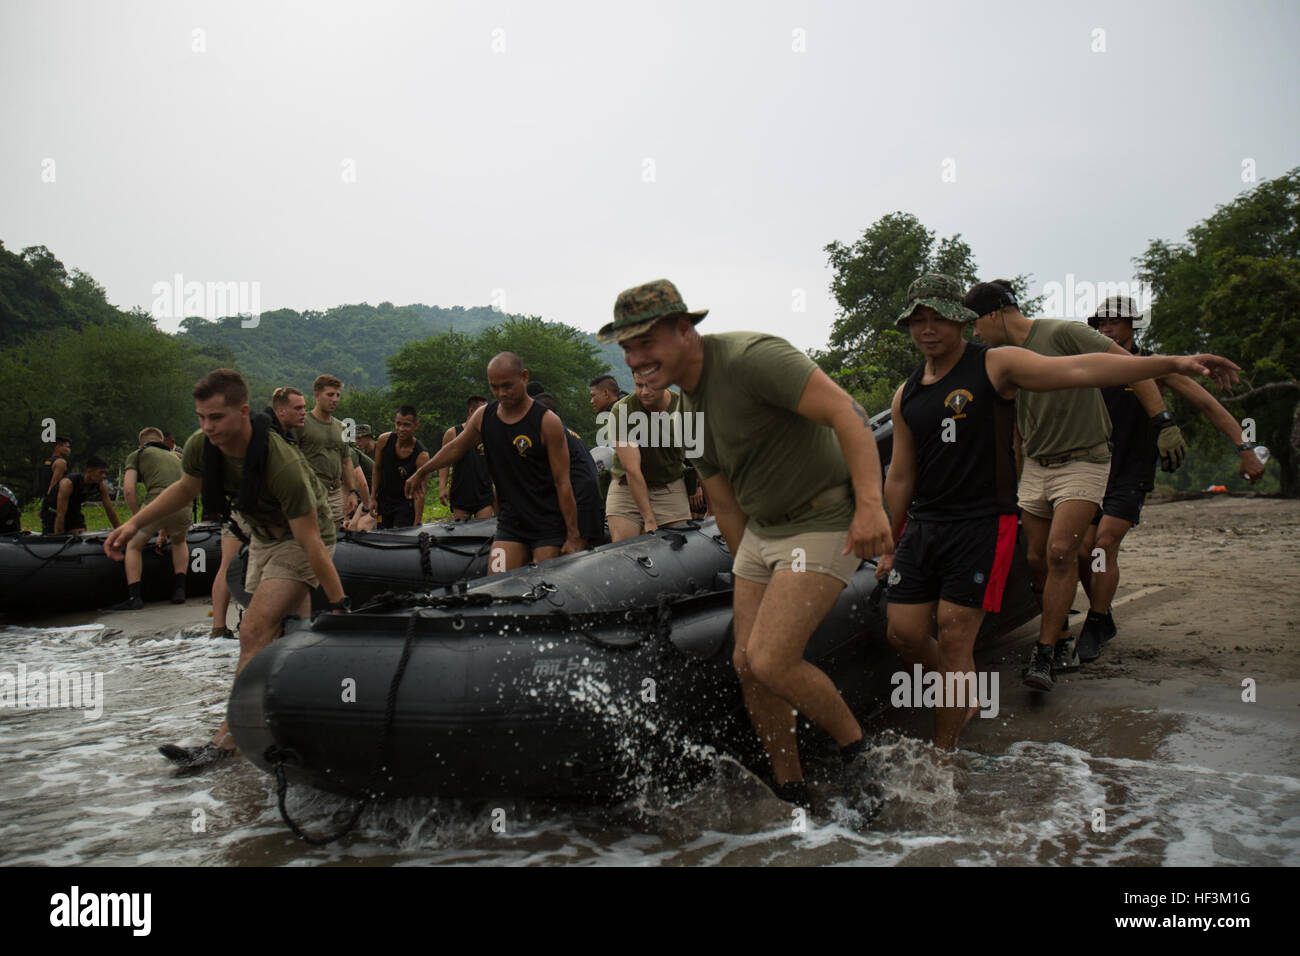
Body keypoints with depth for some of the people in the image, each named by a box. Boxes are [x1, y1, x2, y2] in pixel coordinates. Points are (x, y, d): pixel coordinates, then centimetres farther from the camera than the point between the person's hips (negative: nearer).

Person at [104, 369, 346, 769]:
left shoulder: (283, 465, -36)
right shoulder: (202, 446, -16)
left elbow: (311, 544, -32)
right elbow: (185, 488, 9)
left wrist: (339, 605, -26)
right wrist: (135, 523, 0)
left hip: (301, 538, -8)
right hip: (263, 537, 8)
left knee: (254, 631, -18)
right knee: (287, 636, 13)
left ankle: (226, 740, -13)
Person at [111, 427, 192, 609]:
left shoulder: (136, 455, 21)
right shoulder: (175, 457, 35)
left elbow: (129, 489, 7)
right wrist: (164, 530, 46)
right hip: (184, 504, 4)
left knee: (134, 547, 19)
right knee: (179, 542, 34)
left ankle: (134, 597, 7)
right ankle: (179, 589, 22)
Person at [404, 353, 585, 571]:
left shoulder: (547, 422, -10)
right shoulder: (483, 417, 6)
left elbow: (562, 482, -10)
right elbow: (456, 447, 26)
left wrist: (573, 537, -11)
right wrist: (421, 473, 37)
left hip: (549, 528, -4)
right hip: (509, 525, 4)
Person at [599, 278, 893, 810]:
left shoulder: (750, 357, -19)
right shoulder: (690, 411, 10)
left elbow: (846, 413, -25)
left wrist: (870, 505, -32)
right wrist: (751, 574, 20)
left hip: (824, 522, -9)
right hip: (763, 528, 9)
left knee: (770, 661, -15)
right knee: (747, 664, 6)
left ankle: (859, 752, 10)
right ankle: (791, 795, 22)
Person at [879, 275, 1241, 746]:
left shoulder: (996, 366, -3)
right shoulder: (906, 395, 12)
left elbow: (1080, 370, -14)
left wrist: (1172, 363, -23)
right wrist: (889, 544, 17)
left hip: (982, 525, -5)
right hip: (921, 526, 6)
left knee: (954, 639, -7)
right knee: (904, 632, 3)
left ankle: (943, 756, 7)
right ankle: (965, 698, 31)